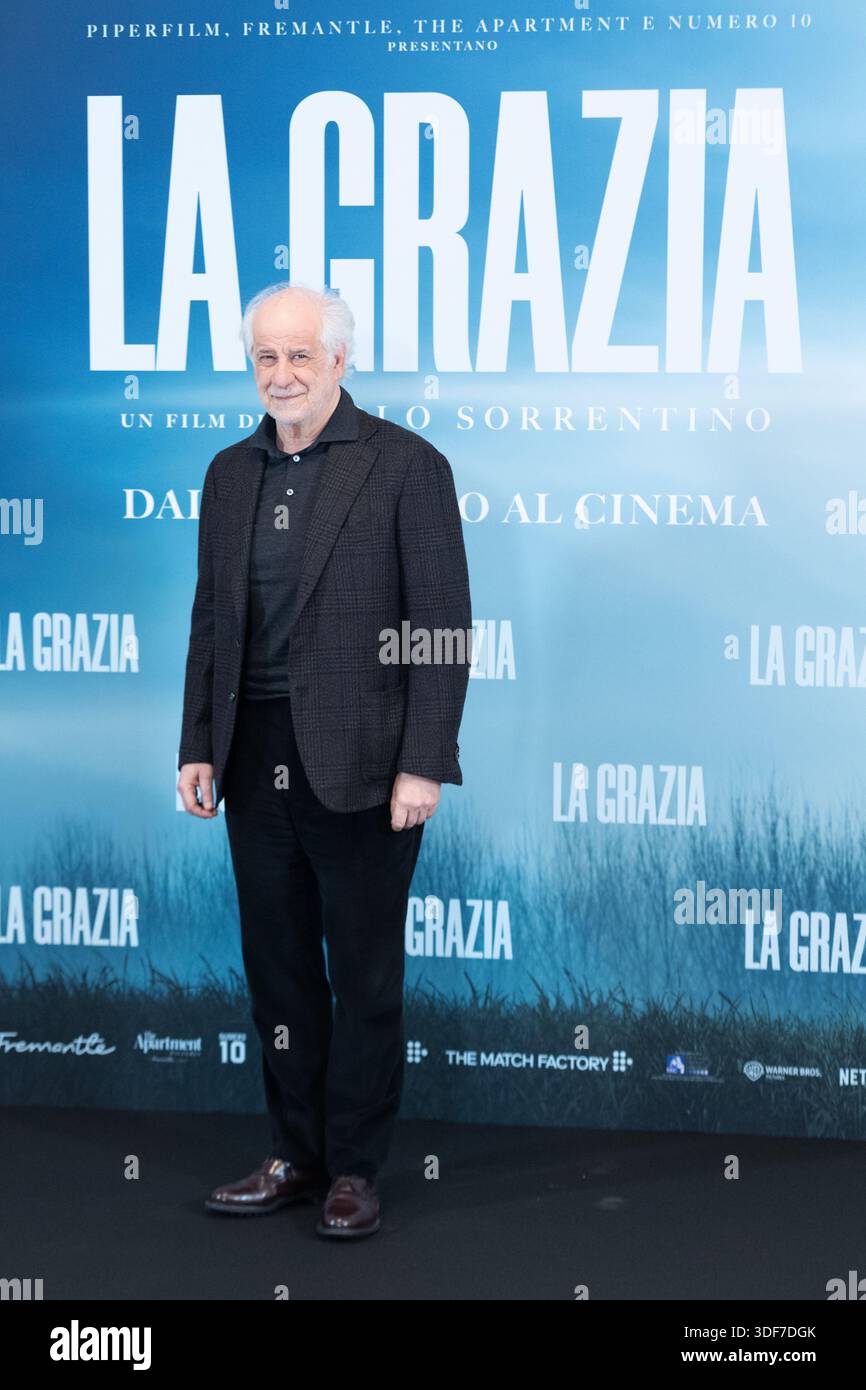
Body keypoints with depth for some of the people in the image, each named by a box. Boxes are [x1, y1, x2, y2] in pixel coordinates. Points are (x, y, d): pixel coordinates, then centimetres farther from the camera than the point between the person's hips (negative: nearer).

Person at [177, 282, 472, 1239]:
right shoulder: (230, 473, 12)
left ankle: (355, 1171, 18)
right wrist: (197, 748, 9)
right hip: (256, 763, 6)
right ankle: (296, 1158, 26)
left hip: (359, 766, -5)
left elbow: (444, 624, -8)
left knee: (365, 976, 5)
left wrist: (423, 764, -14)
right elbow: (211, 619, 15)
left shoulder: (407, 466, -5)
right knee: (278, 970, 13)